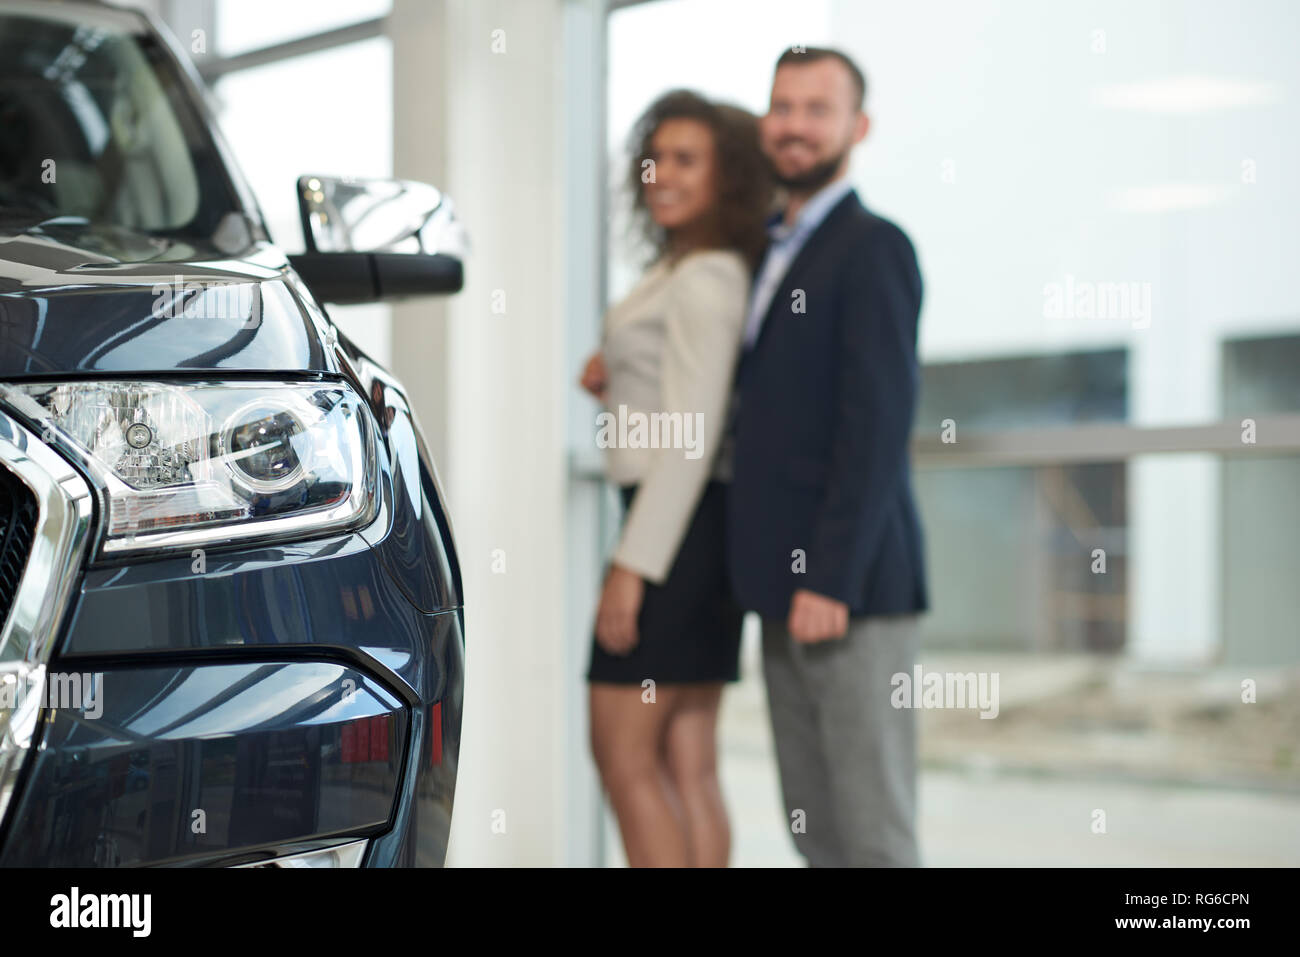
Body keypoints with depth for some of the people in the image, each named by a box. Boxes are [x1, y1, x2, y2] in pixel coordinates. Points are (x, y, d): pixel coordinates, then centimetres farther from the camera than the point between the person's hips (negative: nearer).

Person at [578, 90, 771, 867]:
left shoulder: (704, 280, -13)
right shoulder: (682, 272, 16)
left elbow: (691, 435, -20)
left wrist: (633, 565, -21)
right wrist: (613, 386, 4)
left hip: (679, 527, -10)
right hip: (695, 527, 10)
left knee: (624, 753, -6)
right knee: (687, 767, 8)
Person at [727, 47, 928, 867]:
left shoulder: (873, 248, -9)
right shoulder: (778, 254, 19)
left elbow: (878, 423, -16)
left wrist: (832, 580, -21)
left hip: (850, 584, -9)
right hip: (789, 586, 9)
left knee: (871, 827, -5)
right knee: (813, 823, 12)